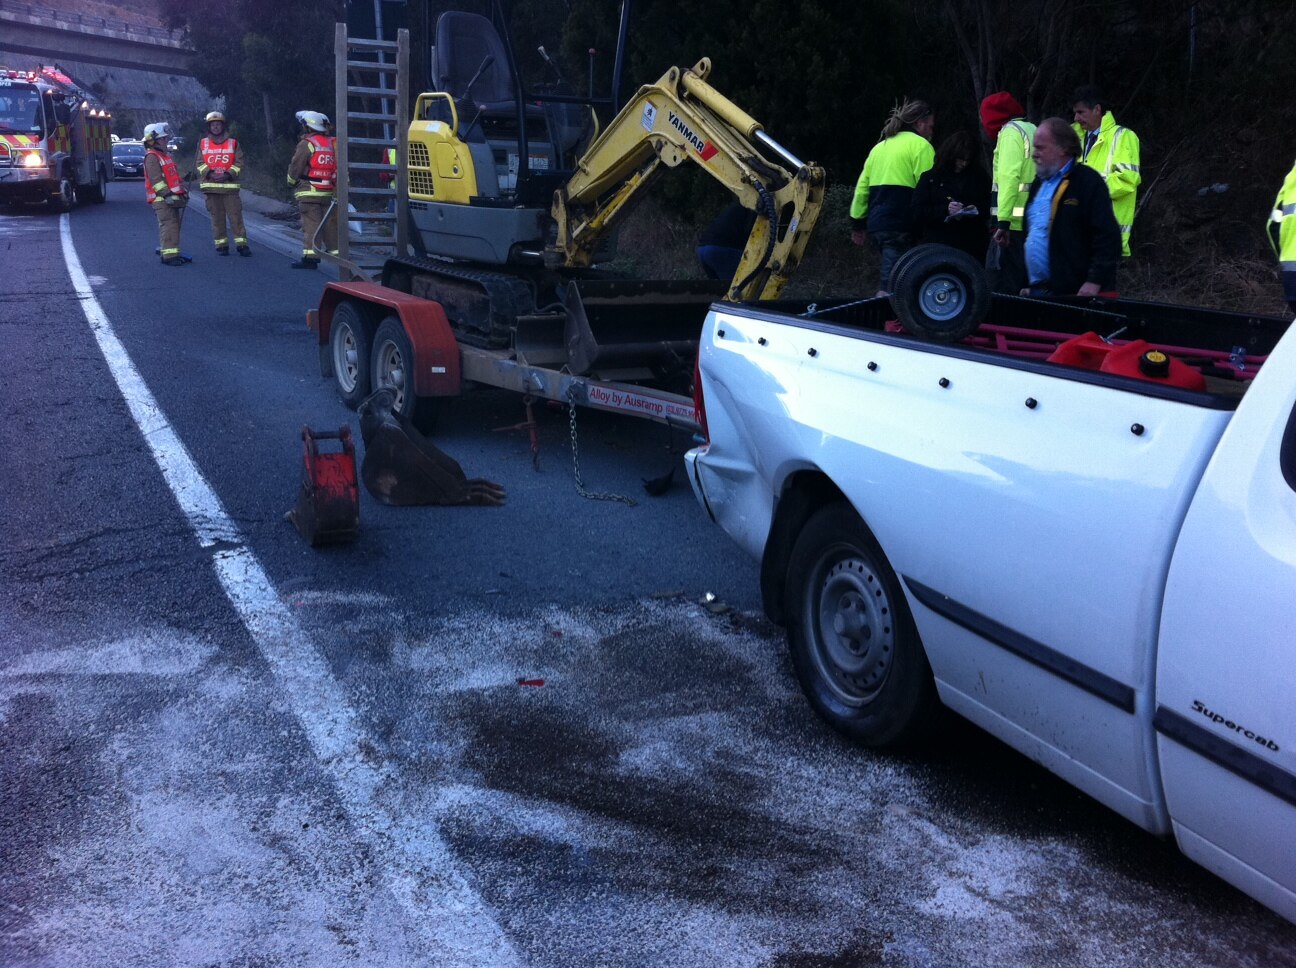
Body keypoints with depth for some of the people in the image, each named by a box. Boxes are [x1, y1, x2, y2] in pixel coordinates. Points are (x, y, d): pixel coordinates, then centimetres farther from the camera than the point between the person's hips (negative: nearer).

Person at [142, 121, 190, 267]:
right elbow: (156, 179, -18)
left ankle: (163, 249, 24)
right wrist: (166, 194, -23)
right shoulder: (151, 157, -9)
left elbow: (176, 175, 27)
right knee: (169, 225, -15)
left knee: (174, 225, 14)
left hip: (172, 197, 10)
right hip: (161, 199, -10)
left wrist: (184, 190, 22)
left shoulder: (167, 155, 22)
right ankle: (169, 255, -17)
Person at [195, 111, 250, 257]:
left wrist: (228, 174, -13)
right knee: (217, 217, 5)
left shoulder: (233, 142, 6)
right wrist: (210, 173, -11)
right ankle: (221, 245, 10)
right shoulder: (203, 143, 11)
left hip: (229, 185, -2)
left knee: (235, 216, -6)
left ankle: (241, 244, -3)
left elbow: (239, 163, 1)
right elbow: (200, 164, 7)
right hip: (210, 186, 2)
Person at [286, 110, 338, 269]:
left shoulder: (307, 144, -9)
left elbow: (295, 167, -6)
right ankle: (336, 252, 17)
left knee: (311, 225, -8)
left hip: (309, 192, -6)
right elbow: (337, 167, 15)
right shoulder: (331, 144, 12)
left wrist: (292, 181, 11)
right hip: (328, 192, 6)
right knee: (330, 224, 12)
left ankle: (310, 257, -12)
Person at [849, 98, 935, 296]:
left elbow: (862, 187, 20)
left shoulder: (879, 146, 20)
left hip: (876, 225, 8)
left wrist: (858, 224, 23)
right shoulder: (920, 145, -3)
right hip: (902, 227, -8)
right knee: (891, 286, -12)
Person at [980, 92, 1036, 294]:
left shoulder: (1011, 131, -3)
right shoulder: (1034, 131, 22)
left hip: (1016, 223, -9)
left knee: (1005, 287, -10)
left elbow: (1009, 176, -16)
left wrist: (1003, 220, -22)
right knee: (1026, 286, 10)